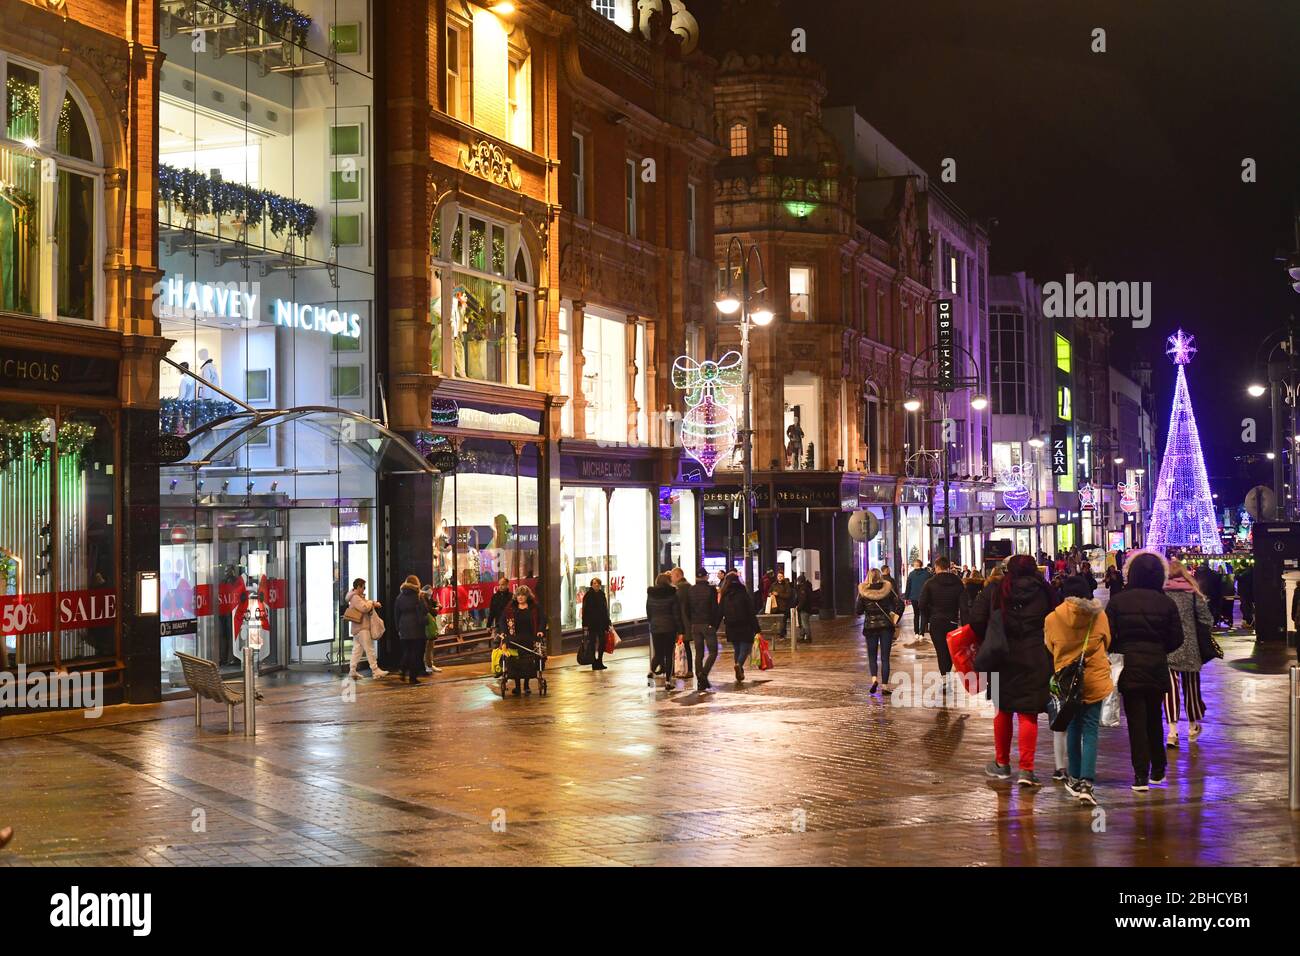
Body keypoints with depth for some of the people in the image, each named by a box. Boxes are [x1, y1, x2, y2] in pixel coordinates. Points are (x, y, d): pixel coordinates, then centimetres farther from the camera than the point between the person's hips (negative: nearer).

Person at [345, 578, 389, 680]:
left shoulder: (358, 597, 19)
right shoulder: (355, 598, -14)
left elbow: (366, 606, 20)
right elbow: (364, 608, -24)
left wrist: (373, 604, 2)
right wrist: (371, 603, -6)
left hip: (357, 629, 11)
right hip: (361, 627, -11)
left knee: (357, 649, 10)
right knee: (369, 649, -9)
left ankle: (352, 672, 9)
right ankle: (375, 671, -9)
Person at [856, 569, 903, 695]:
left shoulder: (863, 591, -5)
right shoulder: (888, 589, -2)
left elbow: (858, 611, -4)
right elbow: (900, 604, -7)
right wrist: (895, 620, 0)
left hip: (870, 626, -1)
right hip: (886, 625, 1)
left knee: (872, 656, 12)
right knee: (885, 657, 6)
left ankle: (874, 679, -11)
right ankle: (885, 685, 3)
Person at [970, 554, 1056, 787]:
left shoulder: (997, 591, -1)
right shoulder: (1044, 591, -2)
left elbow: (976, 619, -6)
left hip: (1003, 658, 1)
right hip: (1035, 660, -1)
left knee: (1003, 710, 16)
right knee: (1028, 714, 1)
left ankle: (1002, 764, 26)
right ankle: (1026, 769, -5)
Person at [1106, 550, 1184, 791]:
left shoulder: (1117, 601, -6)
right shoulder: (1166, 602, -3)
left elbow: (1107, 636, -8)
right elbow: (1176, 638, 0)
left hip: (1129, 666, -2)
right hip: (1157, 666, 2)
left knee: (1136, 720, 1)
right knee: (1154, 718, 17)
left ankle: (1141, 775, -3)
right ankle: (1158, 771, 24)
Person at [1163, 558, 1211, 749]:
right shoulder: (1192, 593, -1)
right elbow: (1205, 619, -2)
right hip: (1189, 648, 1)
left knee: (1170, 687, -3)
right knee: (1191, 687, 15)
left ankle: (1172, 731, -14)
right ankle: (1192, 728, 30)